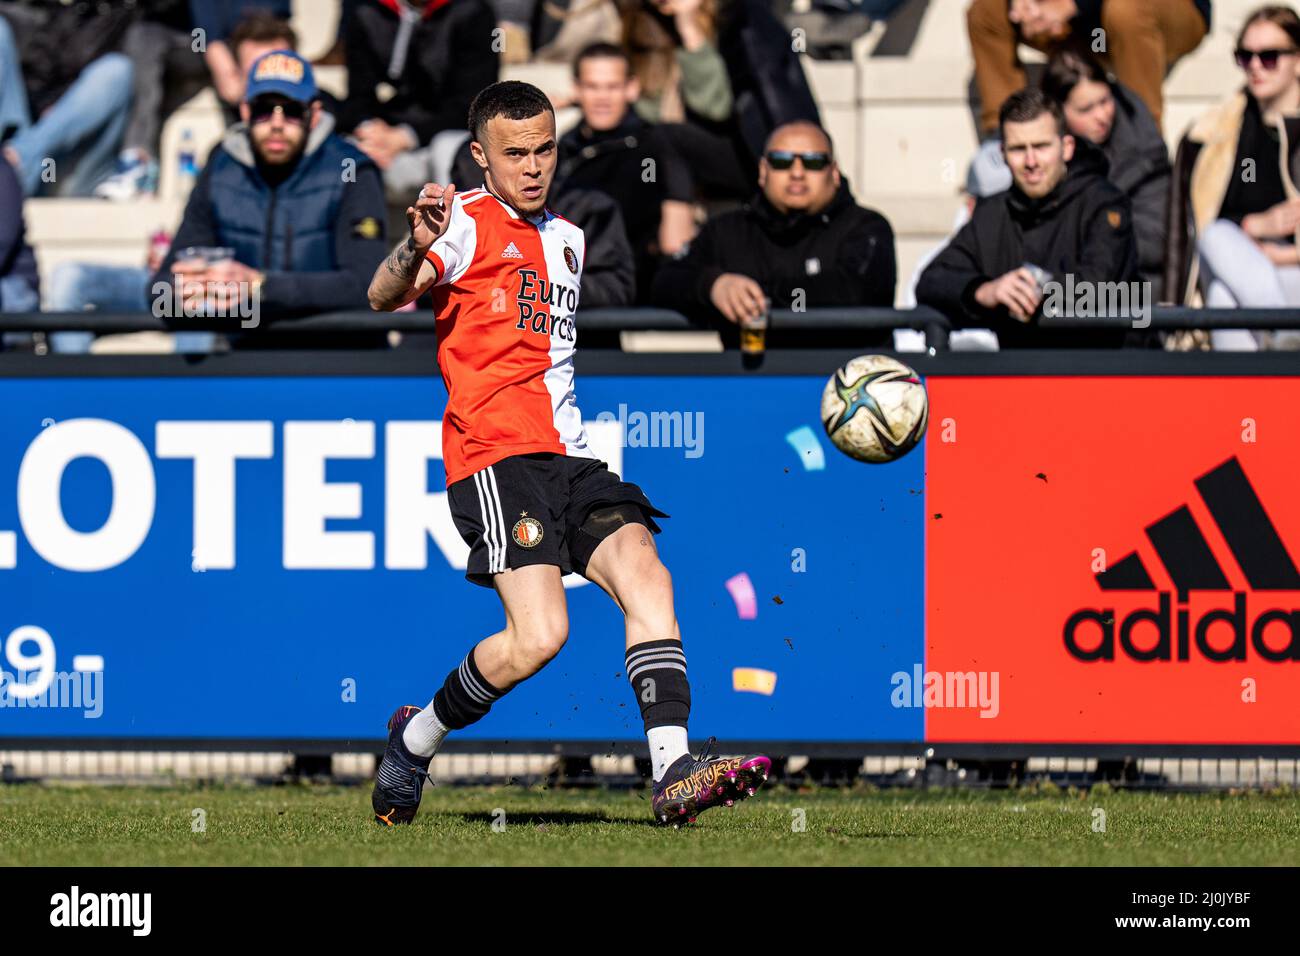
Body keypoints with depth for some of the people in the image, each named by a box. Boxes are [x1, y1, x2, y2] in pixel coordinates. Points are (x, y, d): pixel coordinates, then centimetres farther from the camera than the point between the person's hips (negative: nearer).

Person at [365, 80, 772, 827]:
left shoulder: (567, 240, 23)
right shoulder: (468, 221, -1)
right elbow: (386, 297, -19)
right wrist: (416, 249, -39)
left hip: (569, 457, 7)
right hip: (496, 456, -7)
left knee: (646, 576, -16)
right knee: (539, 636, -20)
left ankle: (675, 773, -26)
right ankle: (417, 737, 4)